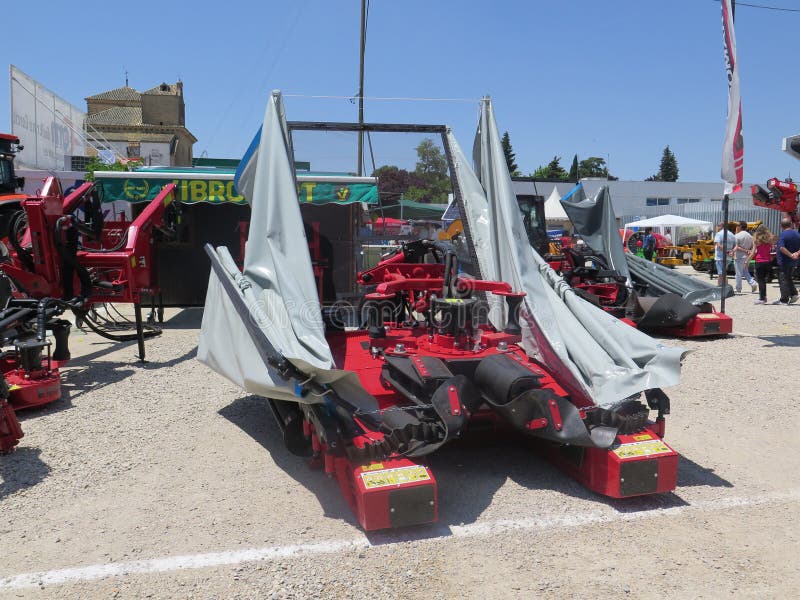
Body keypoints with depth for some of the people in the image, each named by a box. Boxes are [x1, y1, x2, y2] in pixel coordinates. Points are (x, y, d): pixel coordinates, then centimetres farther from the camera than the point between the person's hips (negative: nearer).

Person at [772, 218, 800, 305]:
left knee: (783, 280, -1)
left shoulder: (783, 234, -16)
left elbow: (781, 248, -27)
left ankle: (784, 300, 0)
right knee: (788, 278, 23)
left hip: (784, 261, -7)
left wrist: (791, 255, -24)